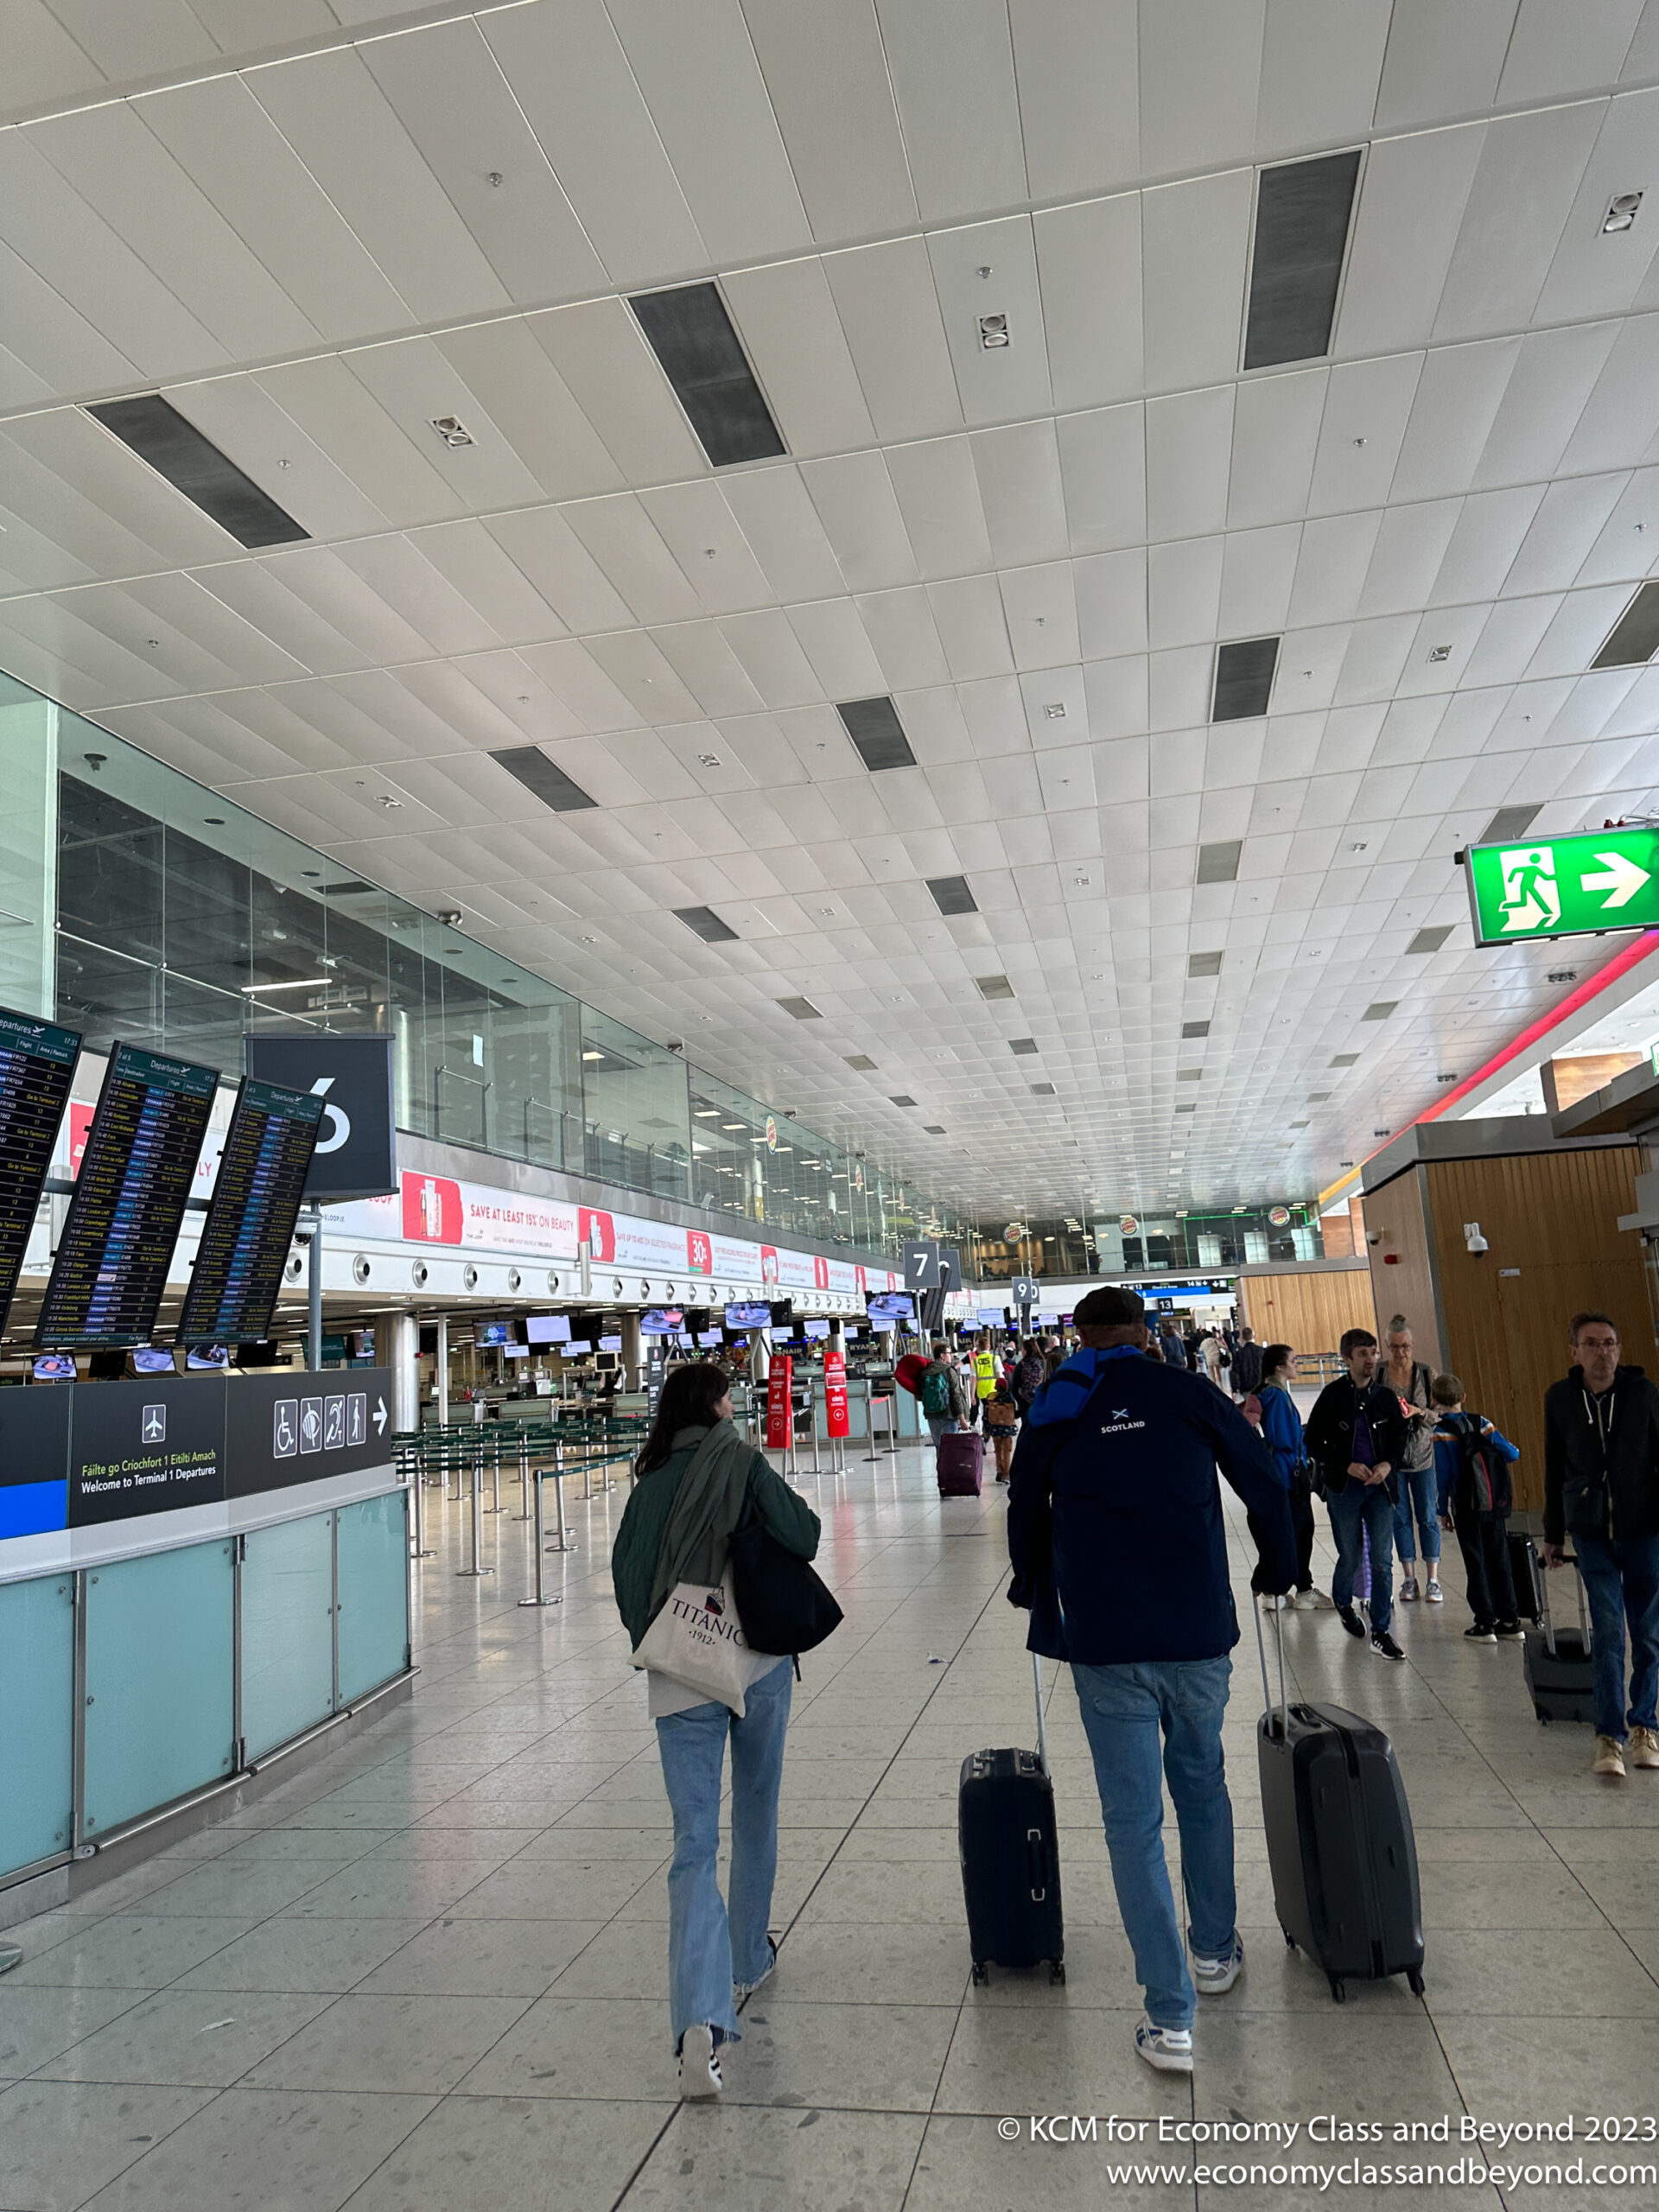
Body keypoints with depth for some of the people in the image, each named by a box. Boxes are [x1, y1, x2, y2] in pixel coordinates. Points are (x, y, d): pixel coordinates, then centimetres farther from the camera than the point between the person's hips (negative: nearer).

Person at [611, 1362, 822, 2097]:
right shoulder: (742, 1460, -6)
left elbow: (625, 1572, 3)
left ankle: (700, 2019, -13)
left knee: (694, 1843, 2)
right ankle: (747, 1960, 38)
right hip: (758, 1662, -1)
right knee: (755, 1818, 21)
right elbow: (802, 1540, -12)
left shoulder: (650, 1483, 4)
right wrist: (802, 1511, 10)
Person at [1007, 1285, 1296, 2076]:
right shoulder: (1188, 1394, 1)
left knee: (1134, 1822, 6)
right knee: (1202, 1787, 23)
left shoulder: (1053, 1411, 5)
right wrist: (1278, 1568, 23)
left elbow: (1025, 1515, 14)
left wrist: (1036, 1596, 31)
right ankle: (1216, 1951, 40)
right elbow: (1263, 1484, 6)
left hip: (1104, 1646, -1)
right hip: (1198, 1632, 1)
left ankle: (1170, 2018, 8)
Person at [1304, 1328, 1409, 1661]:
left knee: (1383, 1561, -3)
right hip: (1344, 1487, -2)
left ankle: (1380, 1633, 5)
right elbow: (1314, 1443, -3)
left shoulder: (1385, 1396, 2)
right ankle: (1342, 1602, 40)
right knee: (1350, 1558, 9)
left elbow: (1399, 1437, 11)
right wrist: (1348, 1466, -14)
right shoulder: (1332, 1395, -6)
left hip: (1380, 1485, 2)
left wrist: (1387, 1464, -7)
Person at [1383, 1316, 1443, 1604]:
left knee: (1428, 1517, 2)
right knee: (1400, 1518, 5)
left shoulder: (1426, 1373, 1)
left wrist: (1418, 1411, -17)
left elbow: (1438, 1415, 1)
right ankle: (1409, 1579, 14)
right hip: (1391, 1456, 0)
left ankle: (1433, 1580, 9)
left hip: (1423, 1454, 0)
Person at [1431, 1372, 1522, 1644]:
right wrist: (1515, 1449, 25)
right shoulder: (1481, 1423, 1)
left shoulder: (1442, 1433, -10)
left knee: (1476, 1565, 4)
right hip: (1497, 1505, 4)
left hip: (1467, 1509, -4)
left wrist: (1444, 1509, -1)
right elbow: (1511, 1453, 1)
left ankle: (1485, 1623, 5)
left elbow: (1443, 1474, -10)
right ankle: (1510, 1621, 16)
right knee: (1500, 1561, 12)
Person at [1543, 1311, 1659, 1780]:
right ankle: (1610, 1735, 4)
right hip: (1591, 1532, 0)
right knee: (1608, 1632, -3)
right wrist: (1553, 1535, 11)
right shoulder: (1559, 1399, -1)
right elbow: (1555, 1471, 7)